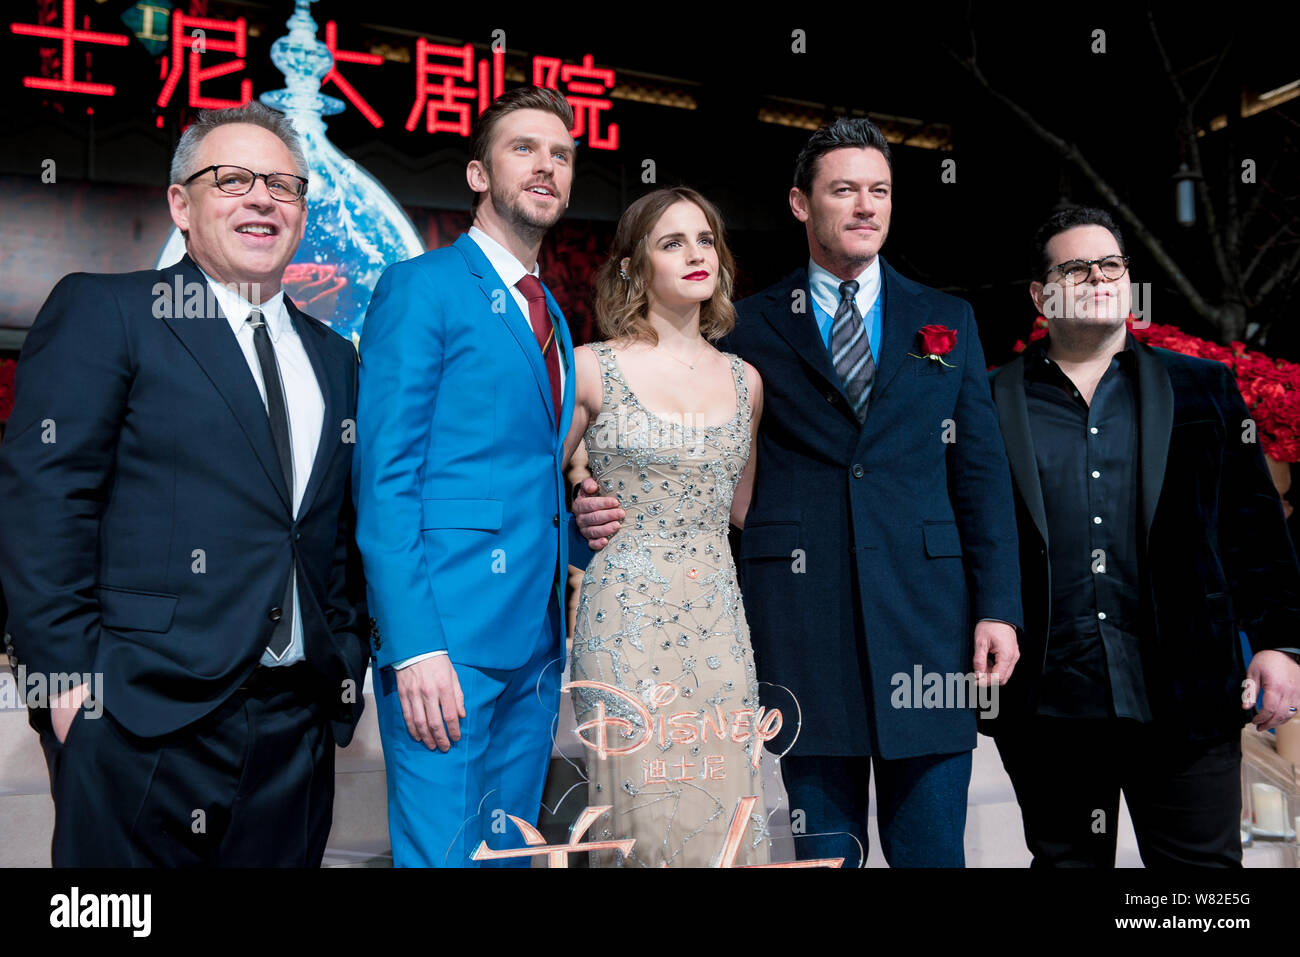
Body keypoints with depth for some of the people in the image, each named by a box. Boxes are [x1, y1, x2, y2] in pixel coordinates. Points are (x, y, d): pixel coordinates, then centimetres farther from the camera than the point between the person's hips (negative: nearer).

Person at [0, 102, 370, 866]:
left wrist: (349, 660, 9)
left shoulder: (333, 356, 16)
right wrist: (68, 675, -13)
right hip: (144, 716, -5)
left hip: (299, 717, 5)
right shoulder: (102, 311, 0)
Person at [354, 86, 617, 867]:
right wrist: (415, 647, -19)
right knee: (443, 853, -2)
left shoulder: (551, 315, 19)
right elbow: (384, 477, -12)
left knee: (512, 852, 15)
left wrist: (577, 526, 3)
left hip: (538, 635, 8)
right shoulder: (422, 287, -5)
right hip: (450, 632, -7)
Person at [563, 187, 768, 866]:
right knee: (643, 818, 2)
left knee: (722, 817, 6)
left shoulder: (744, 381, 10)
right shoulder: (592, 368, -1)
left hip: (718, 619, 4)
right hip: (626, 615, -3)